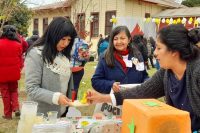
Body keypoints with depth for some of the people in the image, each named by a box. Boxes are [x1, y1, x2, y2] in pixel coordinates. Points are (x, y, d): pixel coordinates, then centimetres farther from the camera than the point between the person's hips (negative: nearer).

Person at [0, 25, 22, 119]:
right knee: (14, 91, 20)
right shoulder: (18, 45, -2)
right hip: (14, 72, 3)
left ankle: (8, 114, 14)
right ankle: (16, 108, 3)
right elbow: (20, 58, 4)